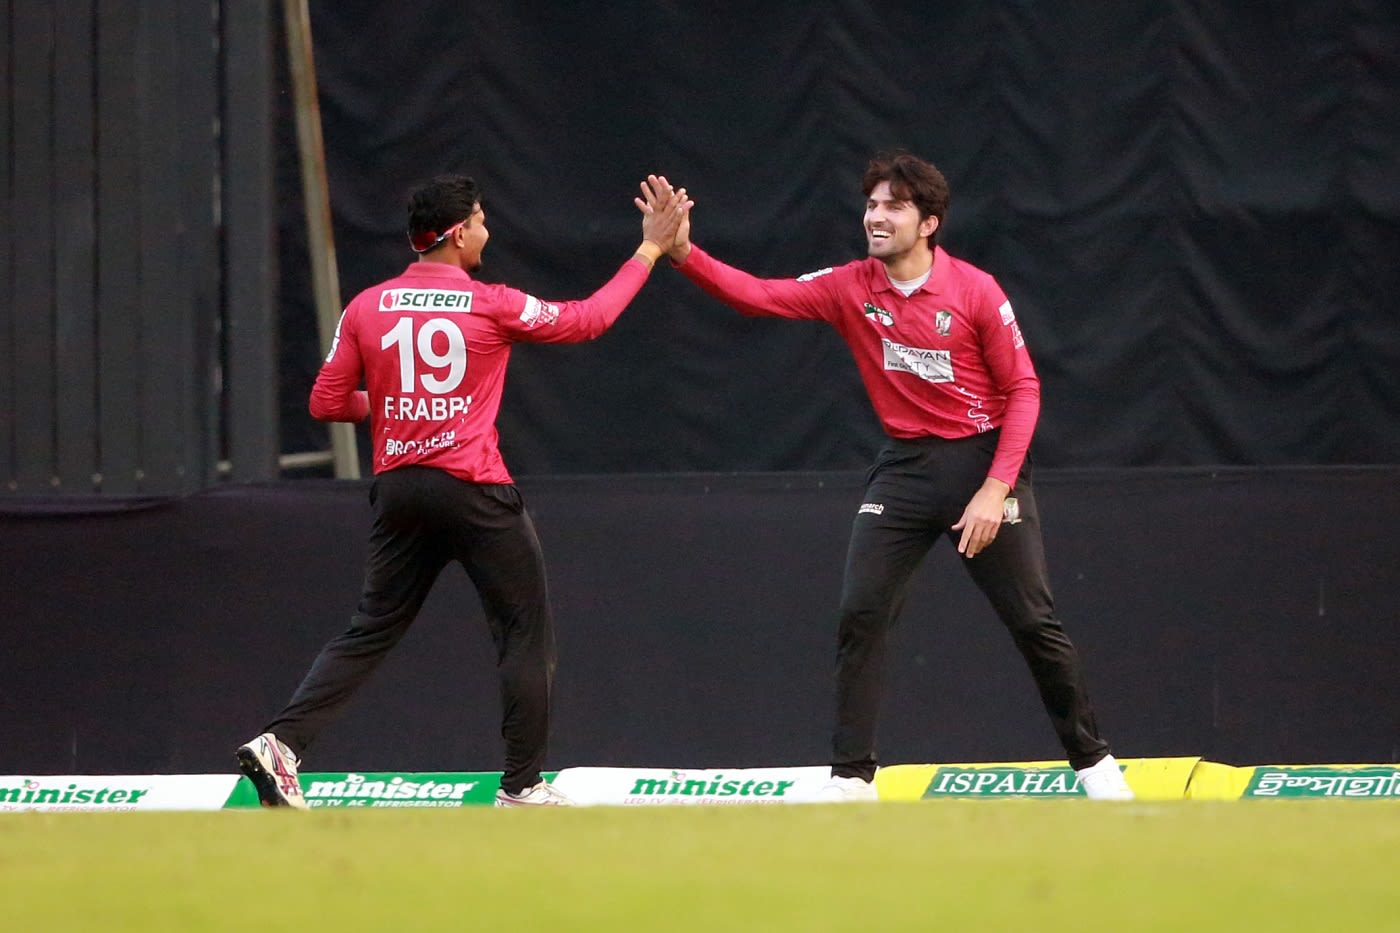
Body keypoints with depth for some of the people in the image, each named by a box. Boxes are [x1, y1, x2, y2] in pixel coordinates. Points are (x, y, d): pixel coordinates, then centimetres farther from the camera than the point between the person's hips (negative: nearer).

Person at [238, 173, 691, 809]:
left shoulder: (366, 308, 3)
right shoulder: (491, 306, -6)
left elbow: (326, 403, 5)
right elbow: (586, 321, 7)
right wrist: (649, 251, 15)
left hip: (398, 490, 4)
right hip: (474, 494, -4)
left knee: (370, 632, 11)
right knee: (526, 636, 8)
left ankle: (281, 743, -5)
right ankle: (522, 787, 7)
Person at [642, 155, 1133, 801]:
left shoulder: (975, 291, -12)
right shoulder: (851, 288, -2)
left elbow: (1023, 390, -9)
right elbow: (755, 295, -10)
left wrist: (995, 490, -16)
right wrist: (683, 253, -26)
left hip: (982, 459, -3)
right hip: (905, 468, 3)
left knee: (1033, 621, 0)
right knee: (860, 614, -7)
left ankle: (1092, 760, 15)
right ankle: (852, 776, -2)